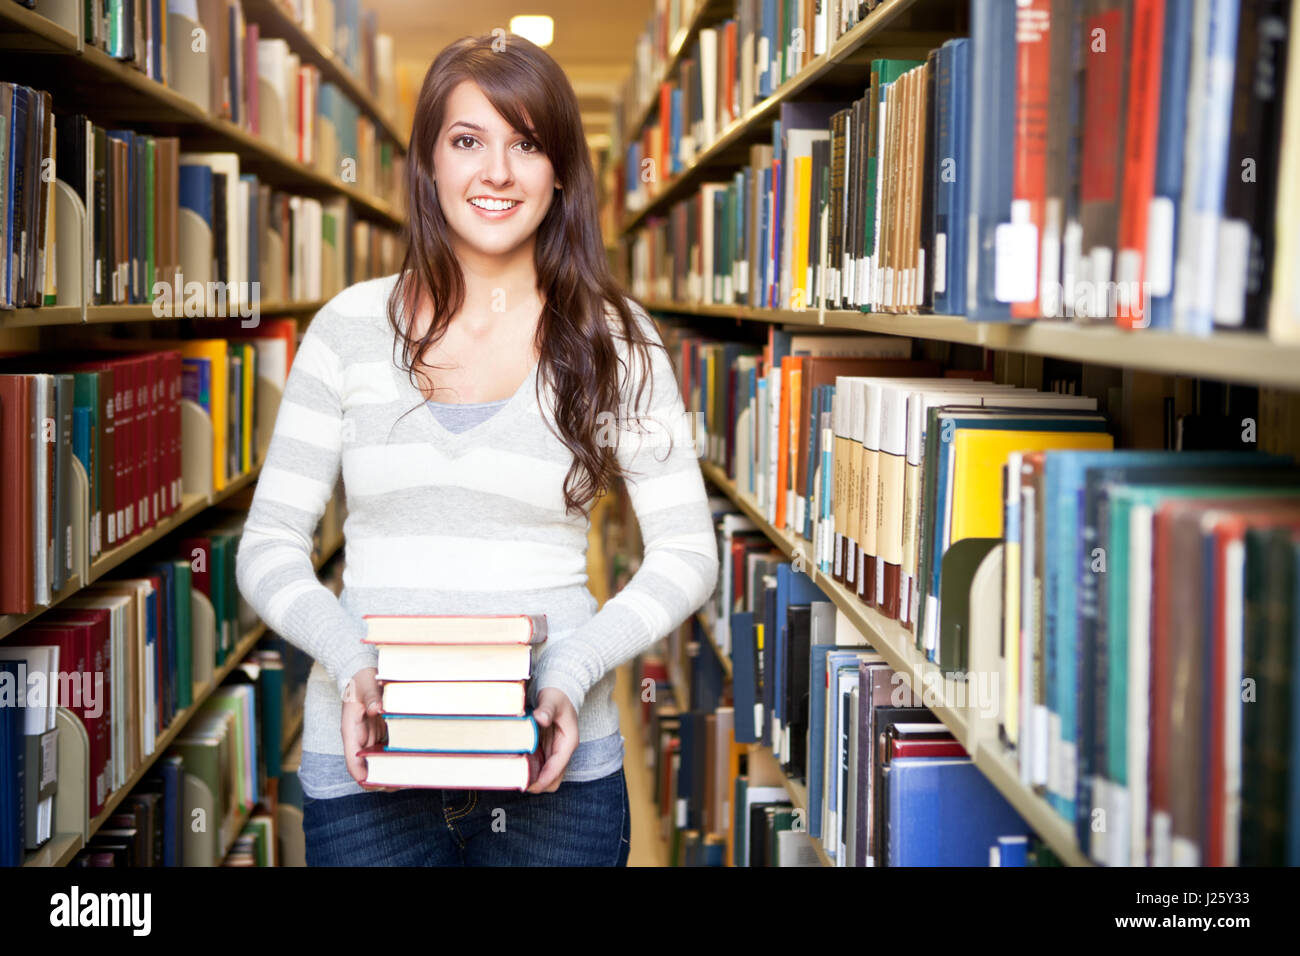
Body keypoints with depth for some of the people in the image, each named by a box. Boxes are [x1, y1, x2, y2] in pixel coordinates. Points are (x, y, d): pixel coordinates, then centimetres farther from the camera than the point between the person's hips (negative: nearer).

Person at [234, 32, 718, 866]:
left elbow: (686, 555, -1)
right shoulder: (350, 327, 2)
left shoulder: (614, 338, 0)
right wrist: (351, 666, -14)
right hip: (365, 762, 1)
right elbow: (269, 546, 3)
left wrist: (572, 674, -15)